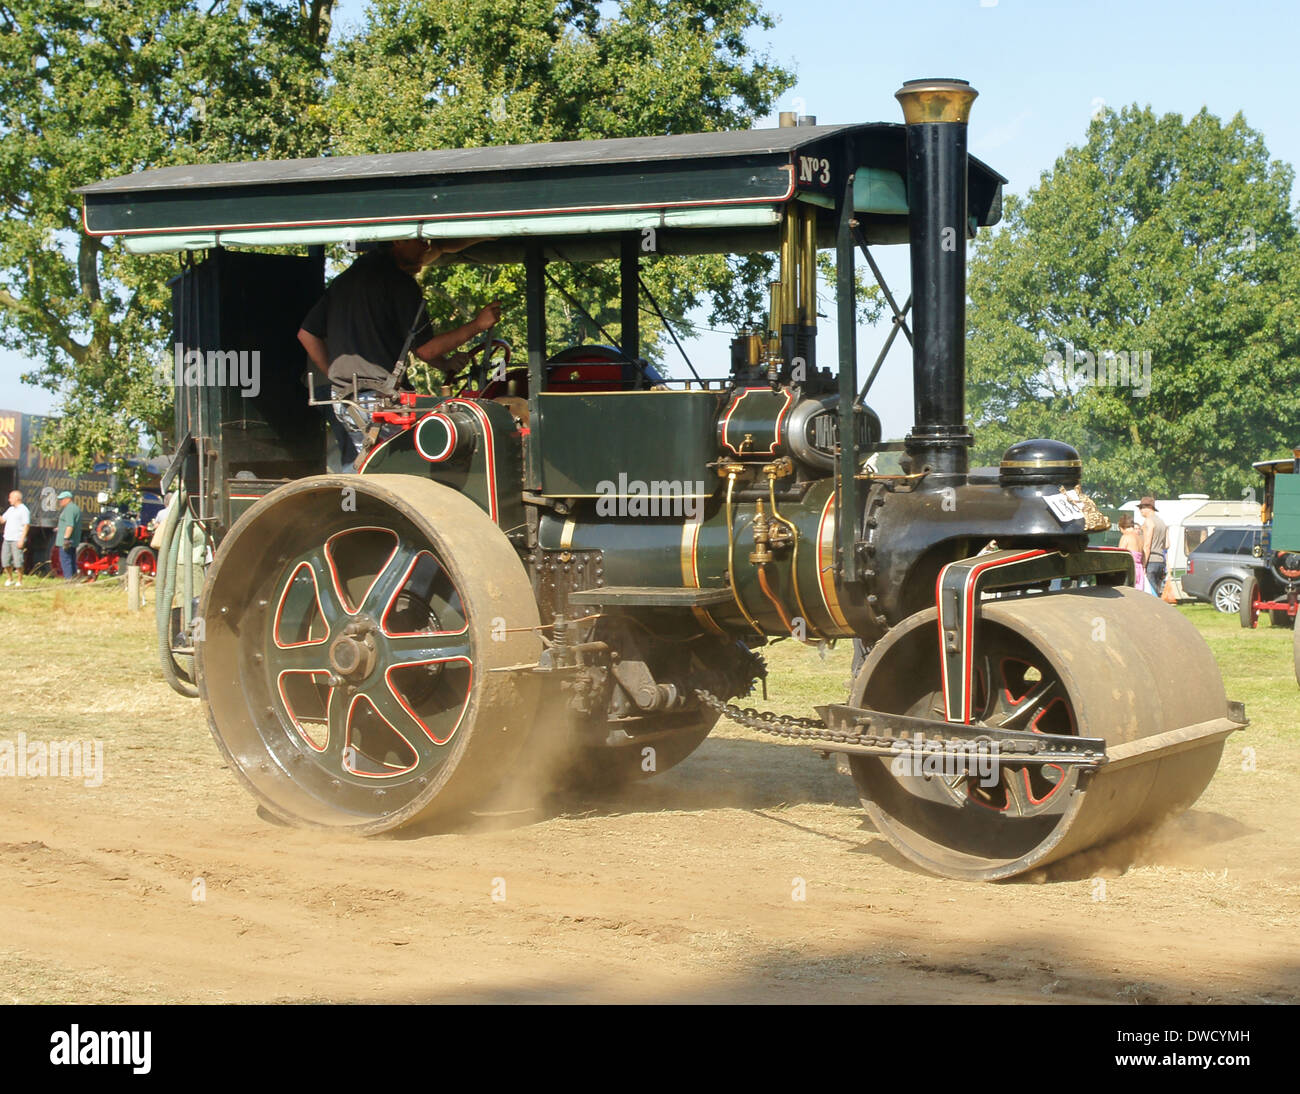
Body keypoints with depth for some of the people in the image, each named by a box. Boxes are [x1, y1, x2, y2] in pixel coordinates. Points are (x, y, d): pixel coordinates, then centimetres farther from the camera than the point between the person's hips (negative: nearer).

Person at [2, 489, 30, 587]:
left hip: (17, 540, -8)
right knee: (5, 561, 6)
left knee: (18, 561, -8)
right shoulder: (10, 509, 18)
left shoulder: (24, 510, -7)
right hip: (7, 539, 8)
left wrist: (22, 540, -18)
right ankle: (10, 579, 19)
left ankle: (19, 581, 2)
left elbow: (26, 526, -12)